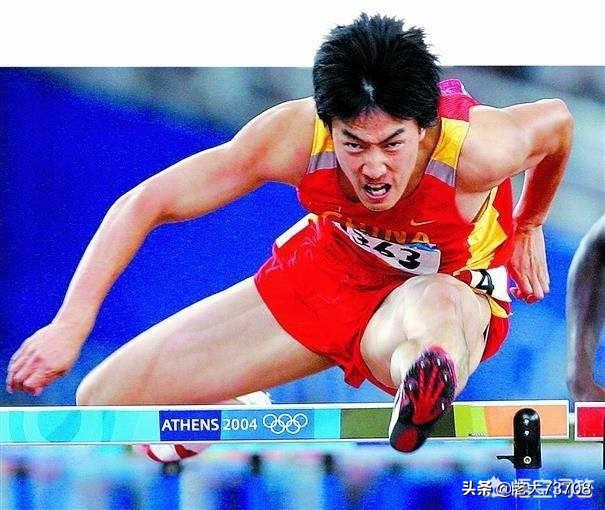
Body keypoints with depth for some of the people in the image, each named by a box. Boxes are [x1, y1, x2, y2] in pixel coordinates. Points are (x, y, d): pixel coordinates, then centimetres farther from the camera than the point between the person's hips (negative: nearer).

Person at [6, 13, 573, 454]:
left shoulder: (479, 149, -33)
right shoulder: (294, 136, -30)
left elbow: (558, 119, -7)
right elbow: (143, 203, -23)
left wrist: (530, 227, 10)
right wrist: (71, 323, -32)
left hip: (452, 284, -3)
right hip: (330, 264, 4)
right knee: (104, 403, 1)